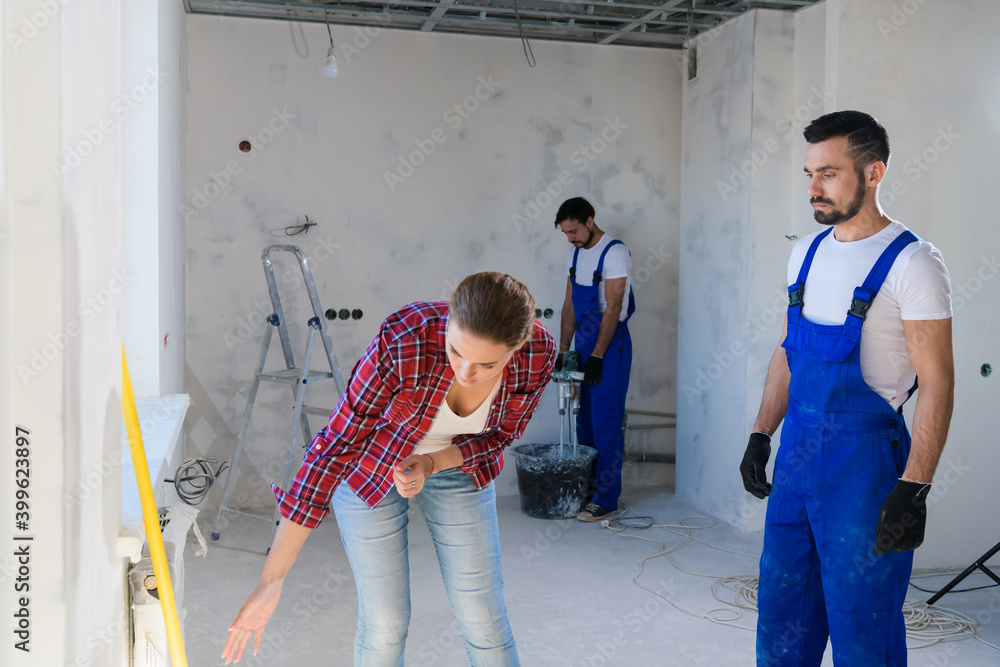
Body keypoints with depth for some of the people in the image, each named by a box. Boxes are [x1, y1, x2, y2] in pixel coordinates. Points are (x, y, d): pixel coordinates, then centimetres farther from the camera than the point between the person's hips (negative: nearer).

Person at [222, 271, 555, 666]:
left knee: (483, 619, 7)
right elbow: (334, 447, -33)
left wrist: (432, 463, -28)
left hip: (459, 465, 3)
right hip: (371, 466, -2)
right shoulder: (402, 341, -39)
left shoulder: (538, 355, -28)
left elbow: (502, 432, -8)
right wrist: (271, 582, -32)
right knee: (384, 623, 3)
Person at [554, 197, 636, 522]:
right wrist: (563, 351, 9)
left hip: (610, 343, -8)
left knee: (605, 422, -6)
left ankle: (606, 498, 0)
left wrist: (597, 356, -18)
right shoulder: (574, 254, 11)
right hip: (584, 342, 8)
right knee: (584, 419, 12)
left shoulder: (614, 252, -14)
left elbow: (612, 308, -17)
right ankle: (585, 490, 22)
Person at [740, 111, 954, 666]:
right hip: (797, 448, 7)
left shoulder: (910, 262, -12)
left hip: (864, 453, -7)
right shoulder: (807, 252, 9)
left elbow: (937, 382, -15)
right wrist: (761, 436, 13)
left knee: (860, 621, 5)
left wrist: (913, 489, -20)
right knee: (781, 600, 16)